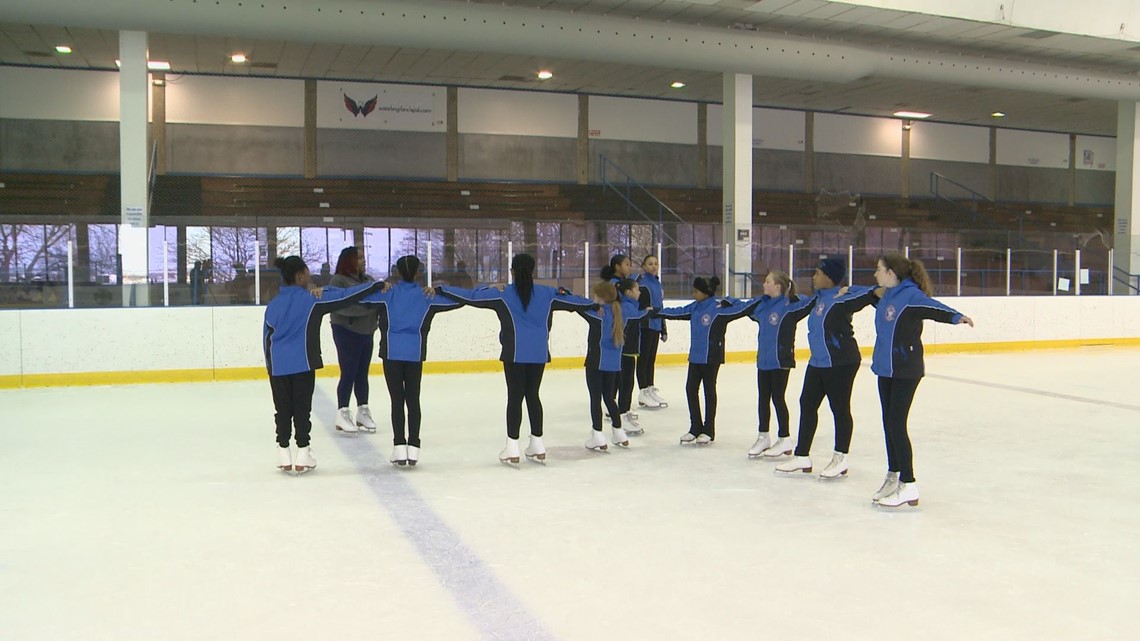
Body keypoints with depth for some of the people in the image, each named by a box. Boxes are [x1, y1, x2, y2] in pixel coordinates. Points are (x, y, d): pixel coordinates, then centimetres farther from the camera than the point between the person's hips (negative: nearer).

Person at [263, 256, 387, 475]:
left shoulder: (273, 305, 9)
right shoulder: (311, 299, -5)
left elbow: (266, 338, 11)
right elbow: (345, 296, -6)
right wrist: (376, 286, -1)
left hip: (278, 366, 4)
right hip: (302, 364, -4)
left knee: (282, 410, 10)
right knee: (302, 409, 4)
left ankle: (284, 456, 12)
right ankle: (303, 455, 6)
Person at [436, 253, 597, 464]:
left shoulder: (503, 293, -3)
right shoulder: (545, 293, 5)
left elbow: (471, 295, -5)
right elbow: (571, 300, 15)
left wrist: (441, 289, 3)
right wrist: (595, 304, 31)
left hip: (515, 354, -3)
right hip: (538, 353, 3)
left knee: (515, 397, 1)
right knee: (533, 395, 12)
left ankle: (512, 448, 2)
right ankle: (537, 446, 17)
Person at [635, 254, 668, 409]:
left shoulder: (657, 283, 16)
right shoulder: (641, 281, -9)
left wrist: (663, 329, 22)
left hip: (655, 326, 8)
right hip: (645, 325, -8)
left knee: (652, 358, 13)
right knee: (643, 358, -2)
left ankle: (651, 389, 21)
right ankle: (643, 393, 3)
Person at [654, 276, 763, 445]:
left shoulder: (719, 308, -14)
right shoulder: (694, 307, 7)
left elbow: (740, 308, -19)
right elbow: (677, 312, 18)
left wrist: (763, 301, -29)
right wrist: (656, 312, 23)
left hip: (712, 357, -7)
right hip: (695, 356, 7)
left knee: (709, 391, 4)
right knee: (690, 389, 8)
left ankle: (708, 431, 16)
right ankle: (695, 428, 20)